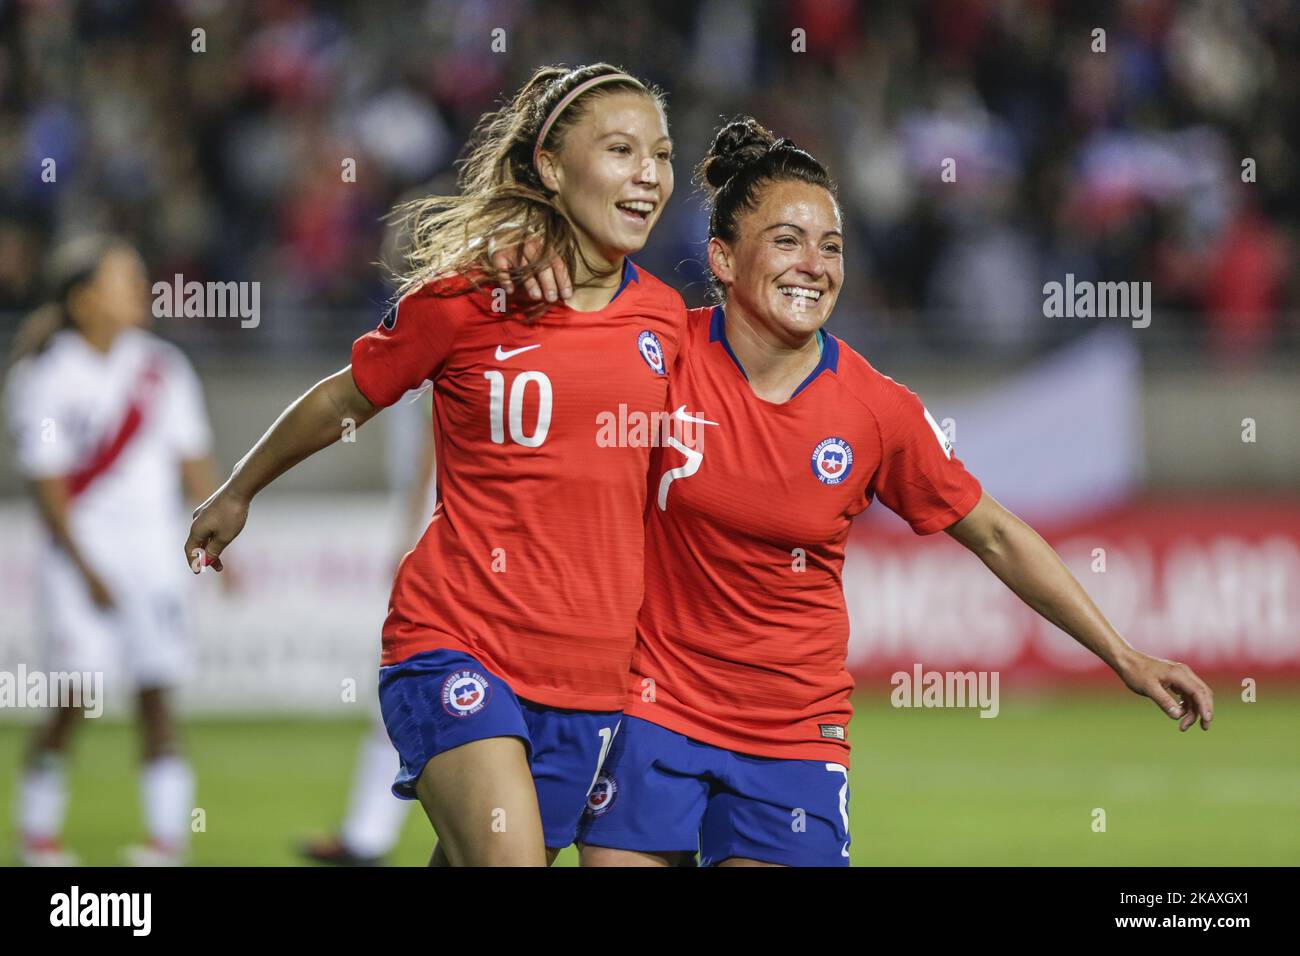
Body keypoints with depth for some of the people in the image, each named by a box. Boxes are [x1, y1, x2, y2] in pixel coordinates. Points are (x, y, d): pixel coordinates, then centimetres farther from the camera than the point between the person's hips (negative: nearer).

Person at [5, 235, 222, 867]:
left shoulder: (163, 369, 6)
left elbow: (194, 465, 13)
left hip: (152, 549, 4)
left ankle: (169, 833, 3)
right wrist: (87, 571, -13)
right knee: (75, 699, -8)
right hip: (80, 551, -4)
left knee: (157, 694, 0)